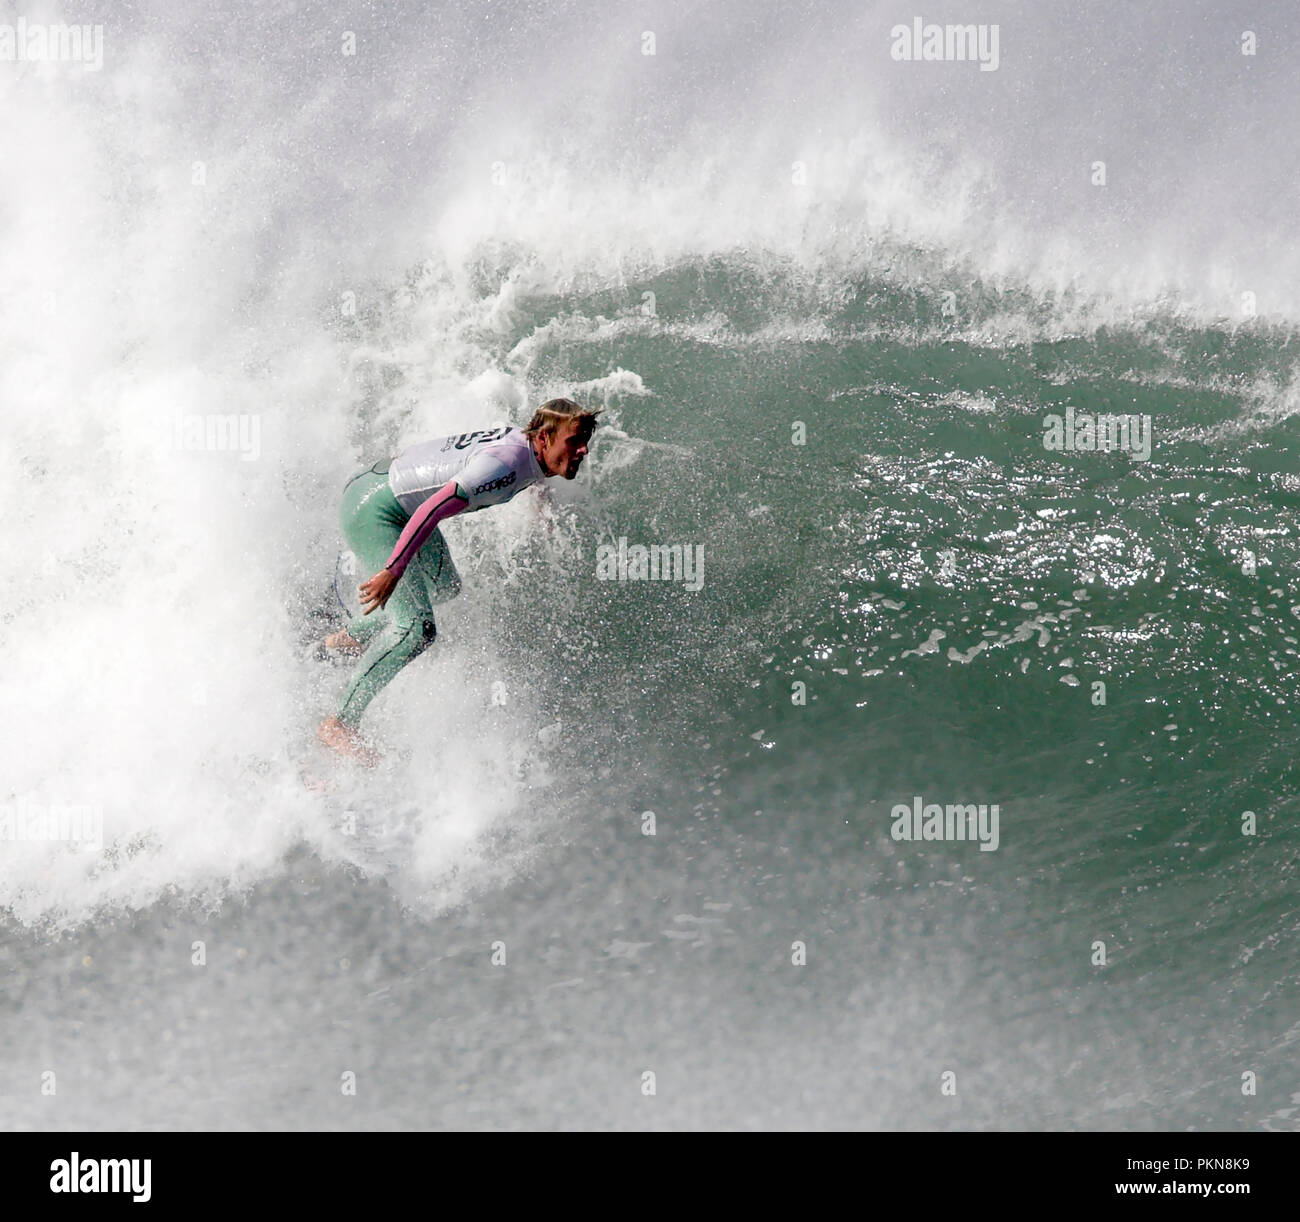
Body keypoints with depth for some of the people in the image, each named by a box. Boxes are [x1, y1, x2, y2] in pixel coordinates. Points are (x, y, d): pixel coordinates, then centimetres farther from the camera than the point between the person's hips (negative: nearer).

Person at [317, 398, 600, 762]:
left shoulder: (525, 444, 1)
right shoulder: (507, 463, -28)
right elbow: (433, 509, -35)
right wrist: (392, 571, -38)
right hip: (373, 510, -10)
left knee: (444, 587, 28)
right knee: (416, 627, -17)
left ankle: (350, 638, 45)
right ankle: (340, 724, -11)